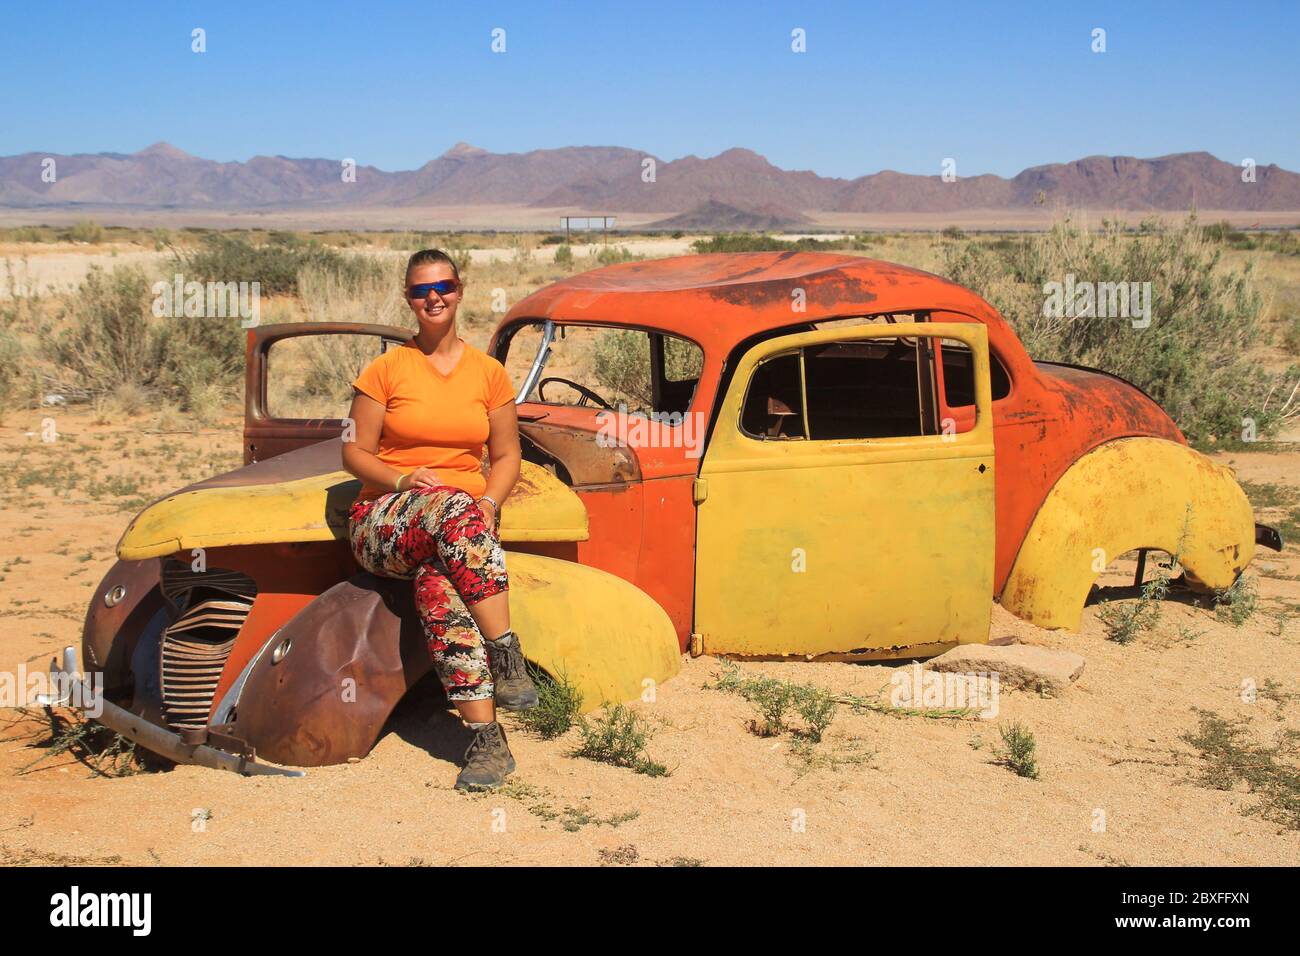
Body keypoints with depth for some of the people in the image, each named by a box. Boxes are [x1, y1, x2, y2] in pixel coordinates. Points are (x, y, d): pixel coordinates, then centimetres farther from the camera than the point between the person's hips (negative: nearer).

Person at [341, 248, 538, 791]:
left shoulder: (488, 373, 11)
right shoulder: (386, 369, 4)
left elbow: (507, 456, 12)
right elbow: (354, 453, 3)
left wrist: (490, 502, -9)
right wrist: (403, 480, -16)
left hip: (466, 517, 1)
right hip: (384, 520, -1)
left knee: (439, 583, -37)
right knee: (453, 509, -39)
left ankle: (485, 737, -42)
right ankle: (508, 658, -40)